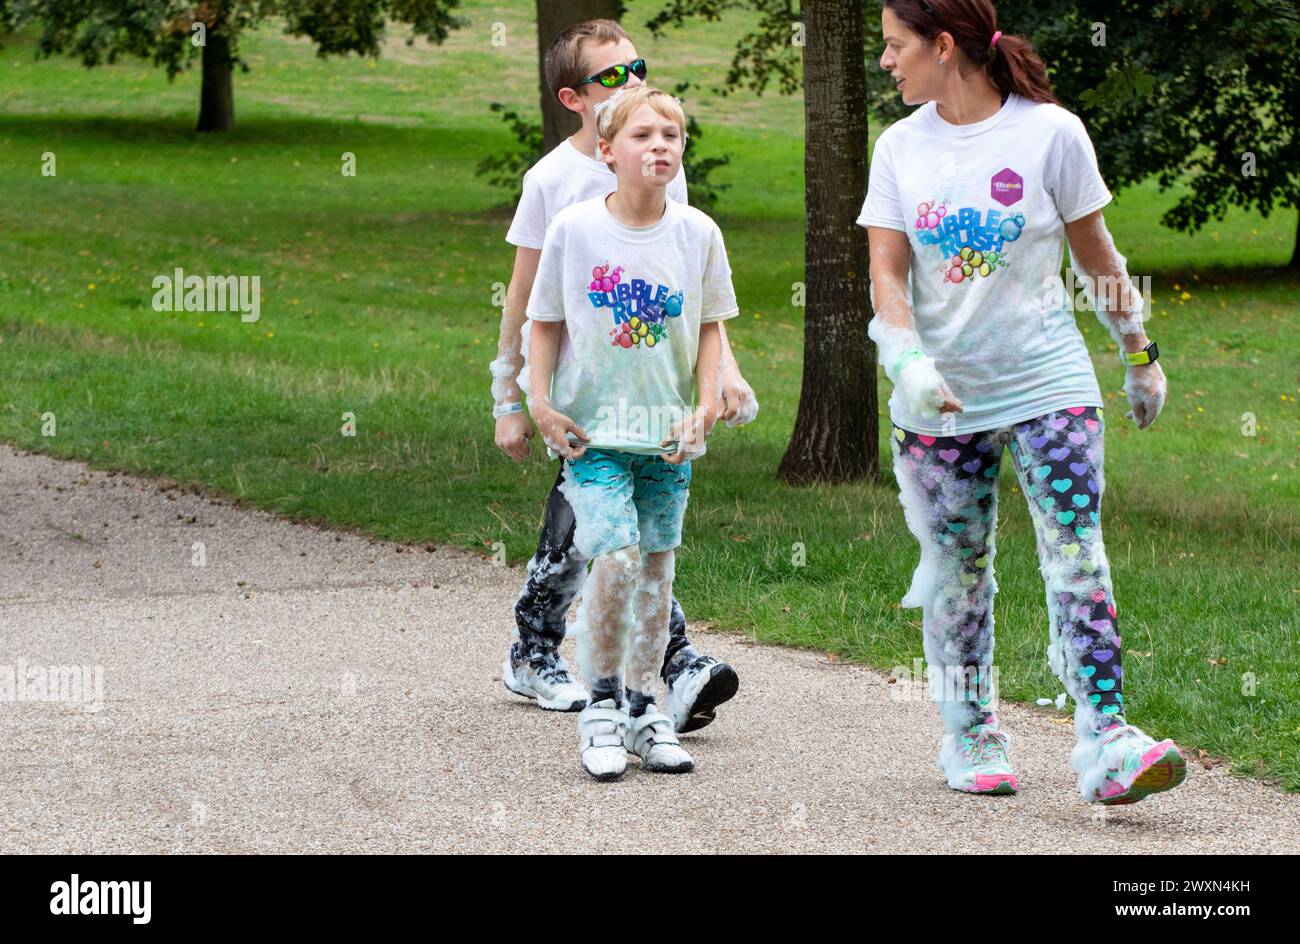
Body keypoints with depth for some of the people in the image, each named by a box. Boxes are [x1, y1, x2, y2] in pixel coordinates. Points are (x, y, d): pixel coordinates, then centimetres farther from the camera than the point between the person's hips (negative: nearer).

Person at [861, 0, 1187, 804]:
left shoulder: (1050, 132, -4)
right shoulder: (900, 148, 4)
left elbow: (1096, 255, 6)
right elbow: (888, 276, 0)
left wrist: (1140, 353, 12)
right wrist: (910, 362, -18)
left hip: (1048, 380, -3)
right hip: (939, 394, 3)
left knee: (1077, 553, -12)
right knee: (957, 566, 7)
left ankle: (1105, 740, -16)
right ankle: (971, 739, 20)